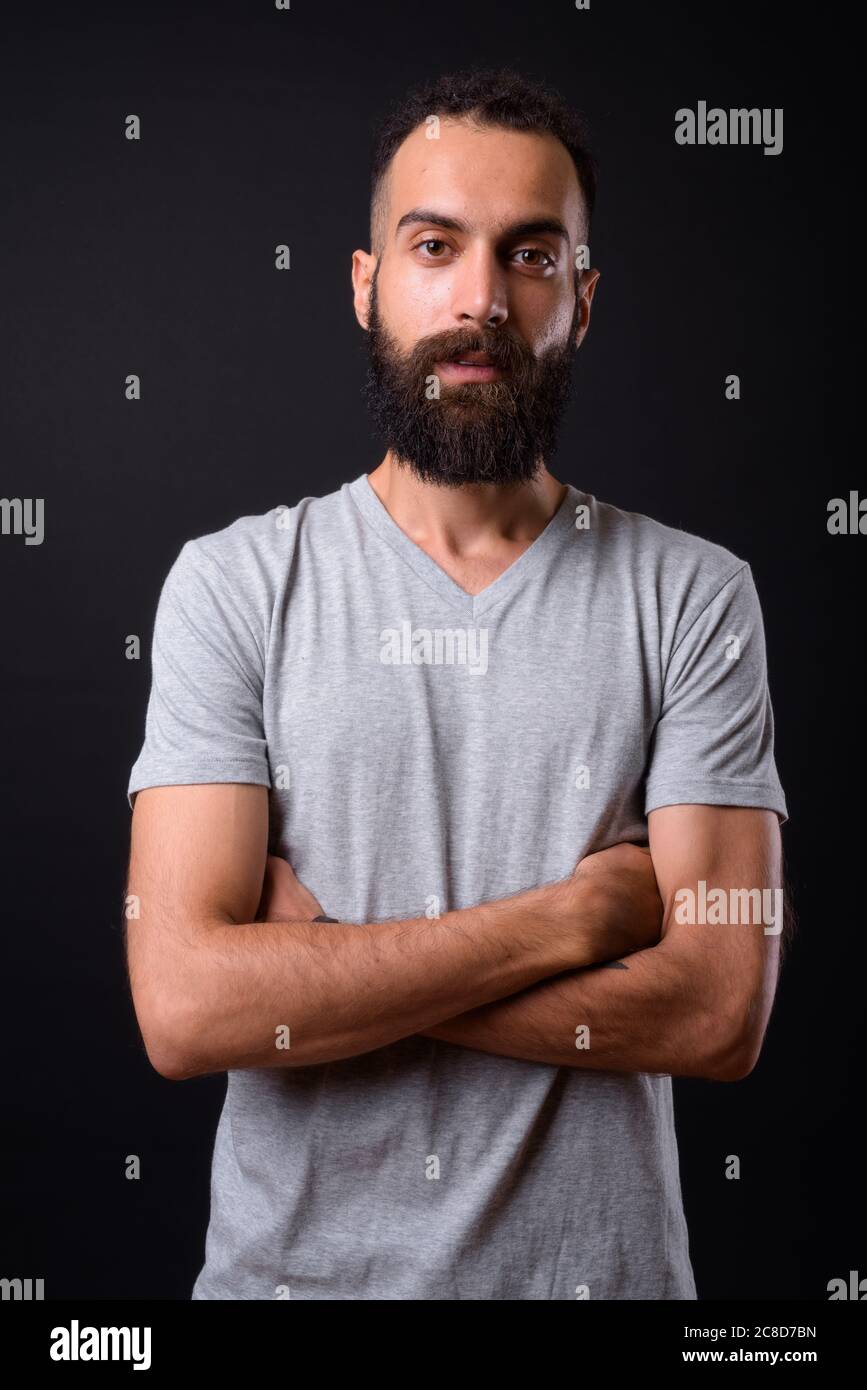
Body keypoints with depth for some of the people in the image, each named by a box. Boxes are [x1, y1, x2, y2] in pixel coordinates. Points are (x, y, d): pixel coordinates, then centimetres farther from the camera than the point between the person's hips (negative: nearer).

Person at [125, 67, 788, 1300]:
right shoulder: (233, 584, -8)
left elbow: (720, 1012, -15)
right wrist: (570, 915, -17)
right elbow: (186, 1007, -17)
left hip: (601, 1259, 0)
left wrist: (321, 962, -17)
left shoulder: (694, 595, -7)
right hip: (292, 1260, 0)